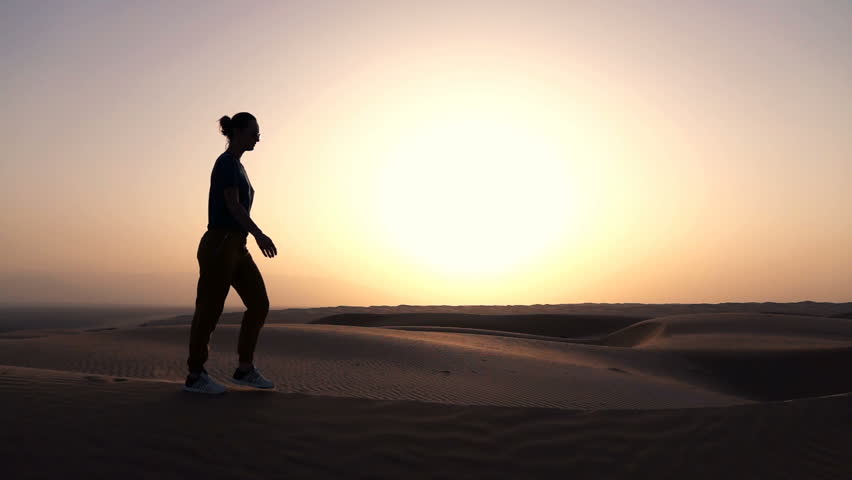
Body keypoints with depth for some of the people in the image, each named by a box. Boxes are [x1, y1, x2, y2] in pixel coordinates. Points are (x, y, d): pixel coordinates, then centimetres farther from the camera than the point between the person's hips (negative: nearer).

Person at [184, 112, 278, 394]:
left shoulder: (236, 166, 20)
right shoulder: (227, 162, -9)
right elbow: (232, 204, -22)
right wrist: (259, 235, -33)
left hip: (236, 247, 9)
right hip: (219, 245, -9)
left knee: (259, 303, 4)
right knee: (209, 310, -1)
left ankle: (245, 369, 11)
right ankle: (195, 376, 11)